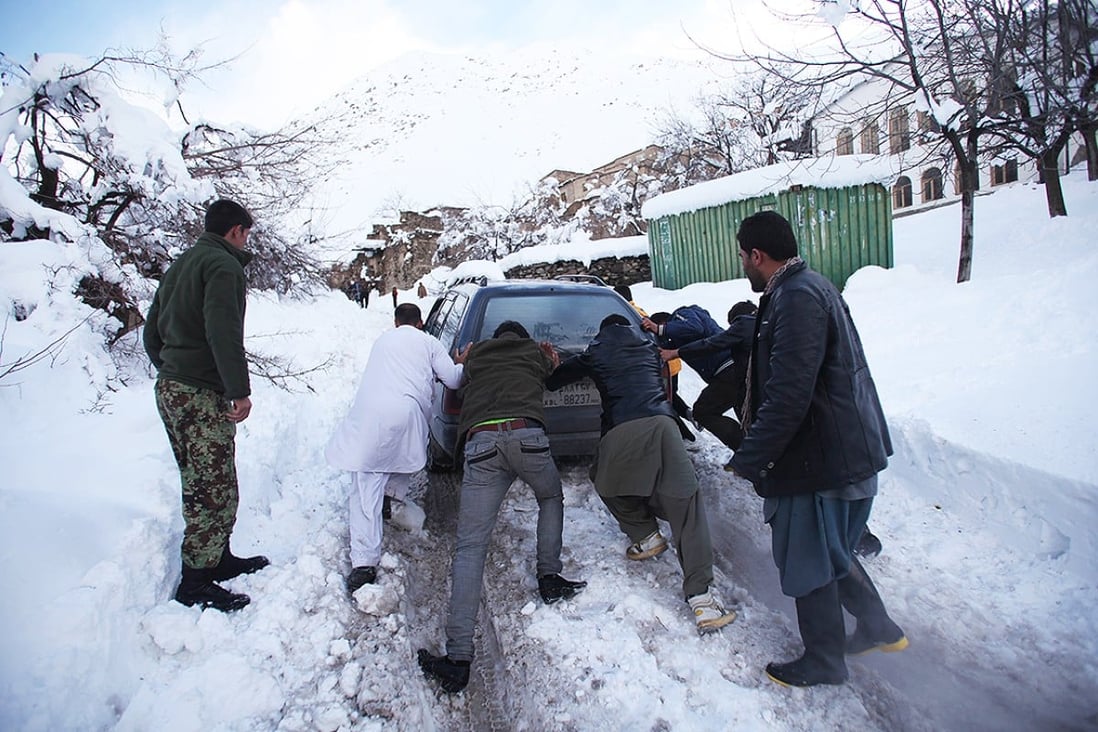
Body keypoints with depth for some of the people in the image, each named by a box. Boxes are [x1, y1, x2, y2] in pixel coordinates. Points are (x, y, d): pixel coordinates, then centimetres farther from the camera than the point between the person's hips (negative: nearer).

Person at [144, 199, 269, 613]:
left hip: (169, 390, 10)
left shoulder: (180, 265, 20)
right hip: (203, 396, -10)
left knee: (201, 487, 17)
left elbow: (151, 332, 22)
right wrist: (240, 390, -20)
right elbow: (223, 333, -23)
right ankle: (195, 582, 2)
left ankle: (218, 559, 29)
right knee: (216, 491, -4)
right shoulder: (223, 264, -10)